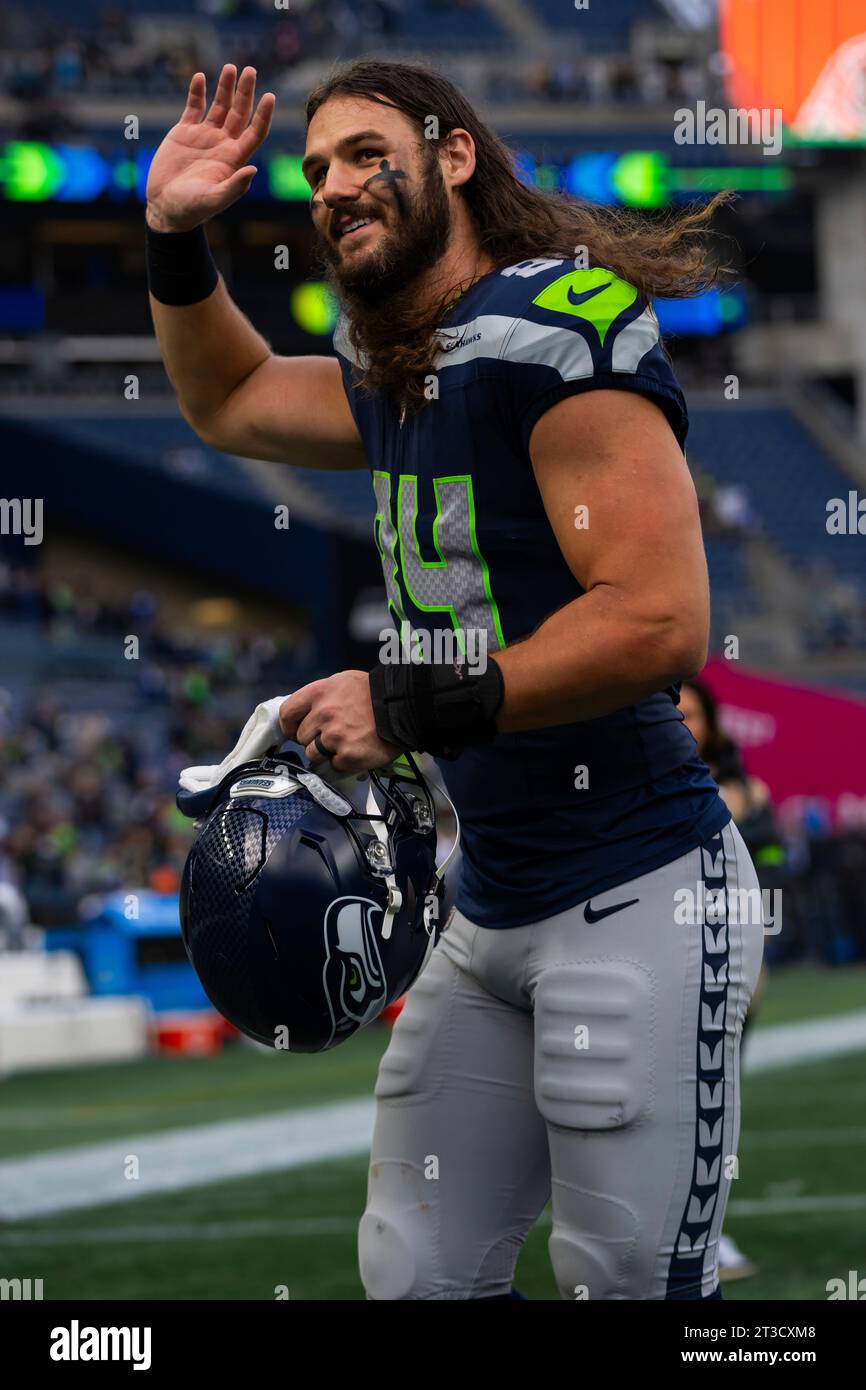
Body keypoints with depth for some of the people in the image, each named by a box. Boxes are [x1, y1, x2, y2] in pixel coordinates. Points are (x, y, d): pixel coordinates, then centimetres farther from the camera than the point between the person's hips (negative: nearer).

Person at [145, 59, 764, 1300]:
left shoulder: (555, 334, -15)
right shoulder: (391, 371, 12)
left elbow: (658, 624, -23)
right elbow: (228, 403, 35)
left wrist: (410, 708, -18)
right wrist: (176, 241, 18)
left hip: (637, 894, -9)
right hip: (494, 905, 9)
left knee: (631, 1285, -8)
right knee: (417, 1277, 9)